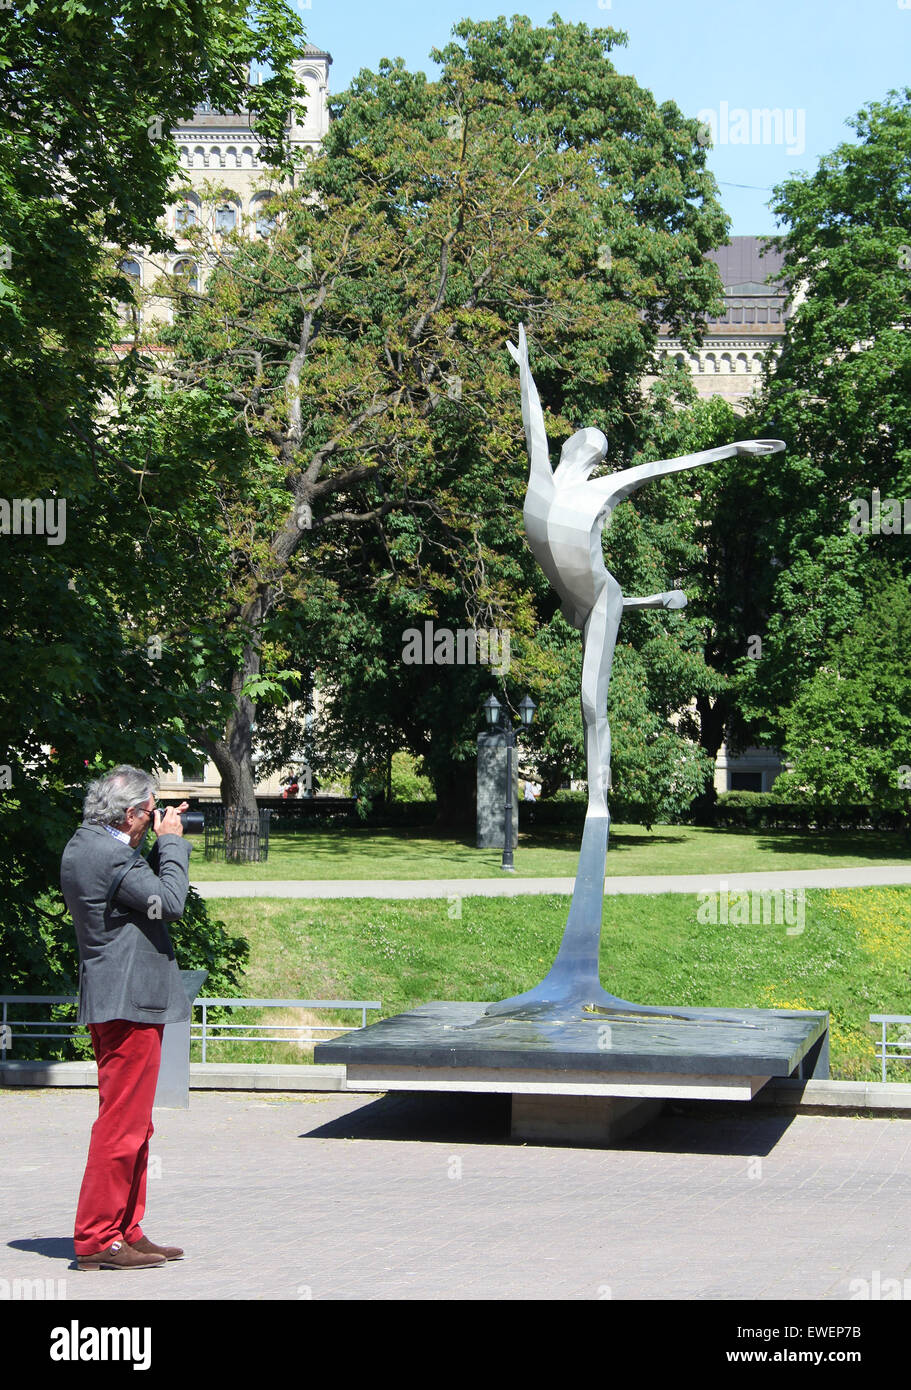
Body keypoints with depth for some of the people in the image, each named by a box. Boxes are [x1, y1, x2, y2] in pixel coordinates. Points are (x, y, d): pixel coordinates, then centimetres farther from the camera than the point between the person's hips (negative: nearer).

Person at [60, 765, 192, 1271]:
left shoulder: (82, 847, 14)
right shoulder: (110, 856, -18)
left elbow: (143, 888, 22)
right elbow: (169, 902, -17)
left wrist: (164, 844, 13)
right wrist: (171, 841, -6)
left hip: (112, 1002, 11)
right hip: (129, 1003, -11)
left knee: (133, 1125, 16)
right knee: (122, 1124, -6)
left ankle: (125, 1231, 21)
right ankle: (97, 1239, -2)